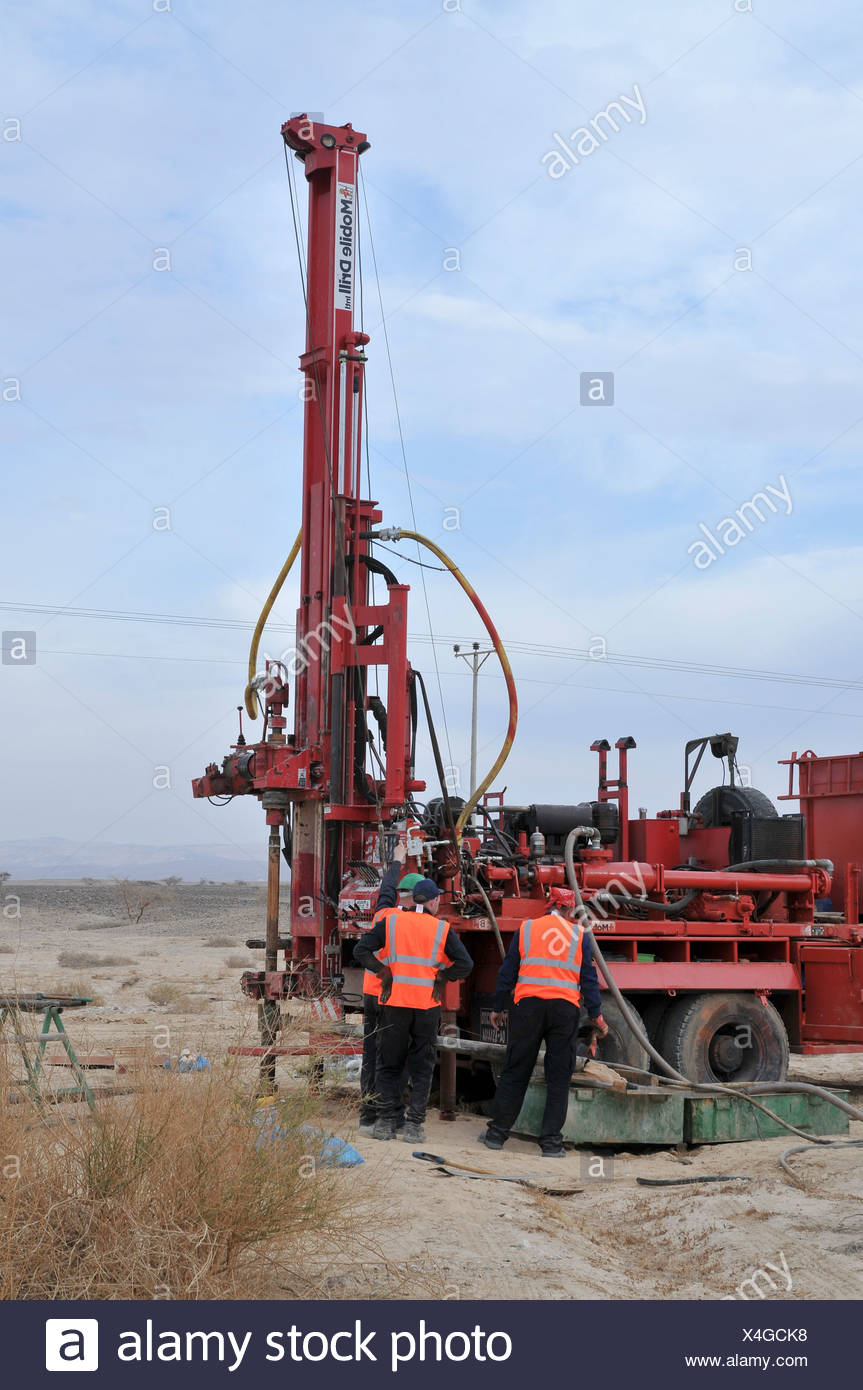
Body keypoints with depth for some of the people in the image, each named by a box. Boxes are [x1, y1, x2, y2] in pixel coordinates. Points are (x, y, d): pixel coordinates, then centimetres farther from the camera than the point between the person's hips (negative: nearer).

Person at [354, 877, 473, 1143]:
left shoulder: (390, 921, 1)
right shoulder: (442, 929, 0)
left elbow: (361, 950, -5)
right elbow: (465, 964, -7)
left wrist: (383, 972, 2)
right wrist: (442, 977, 4)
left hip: (394, 1003, 1)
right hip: (427, 1004, 0)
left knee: (389, 1065, 12)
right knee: (422, 1067, 9)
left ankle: (385, 1122, 10)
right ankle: (413, 1126, 5)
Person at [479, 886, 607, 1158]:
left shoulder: (526, 928, 9)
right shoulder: (580, 934, 8)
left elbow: (508, 972, 8)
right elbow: (589, 979, 6)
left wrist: (498, 1008, 15)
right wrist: (596, 1016, 11)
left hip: (529, 1004, 1)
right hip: (566, 1009, 0)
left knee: (515, 1072, 7)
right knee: (558, 1077, 5)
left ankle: (497, 1134, 9)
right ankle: (551, 1142, 4)